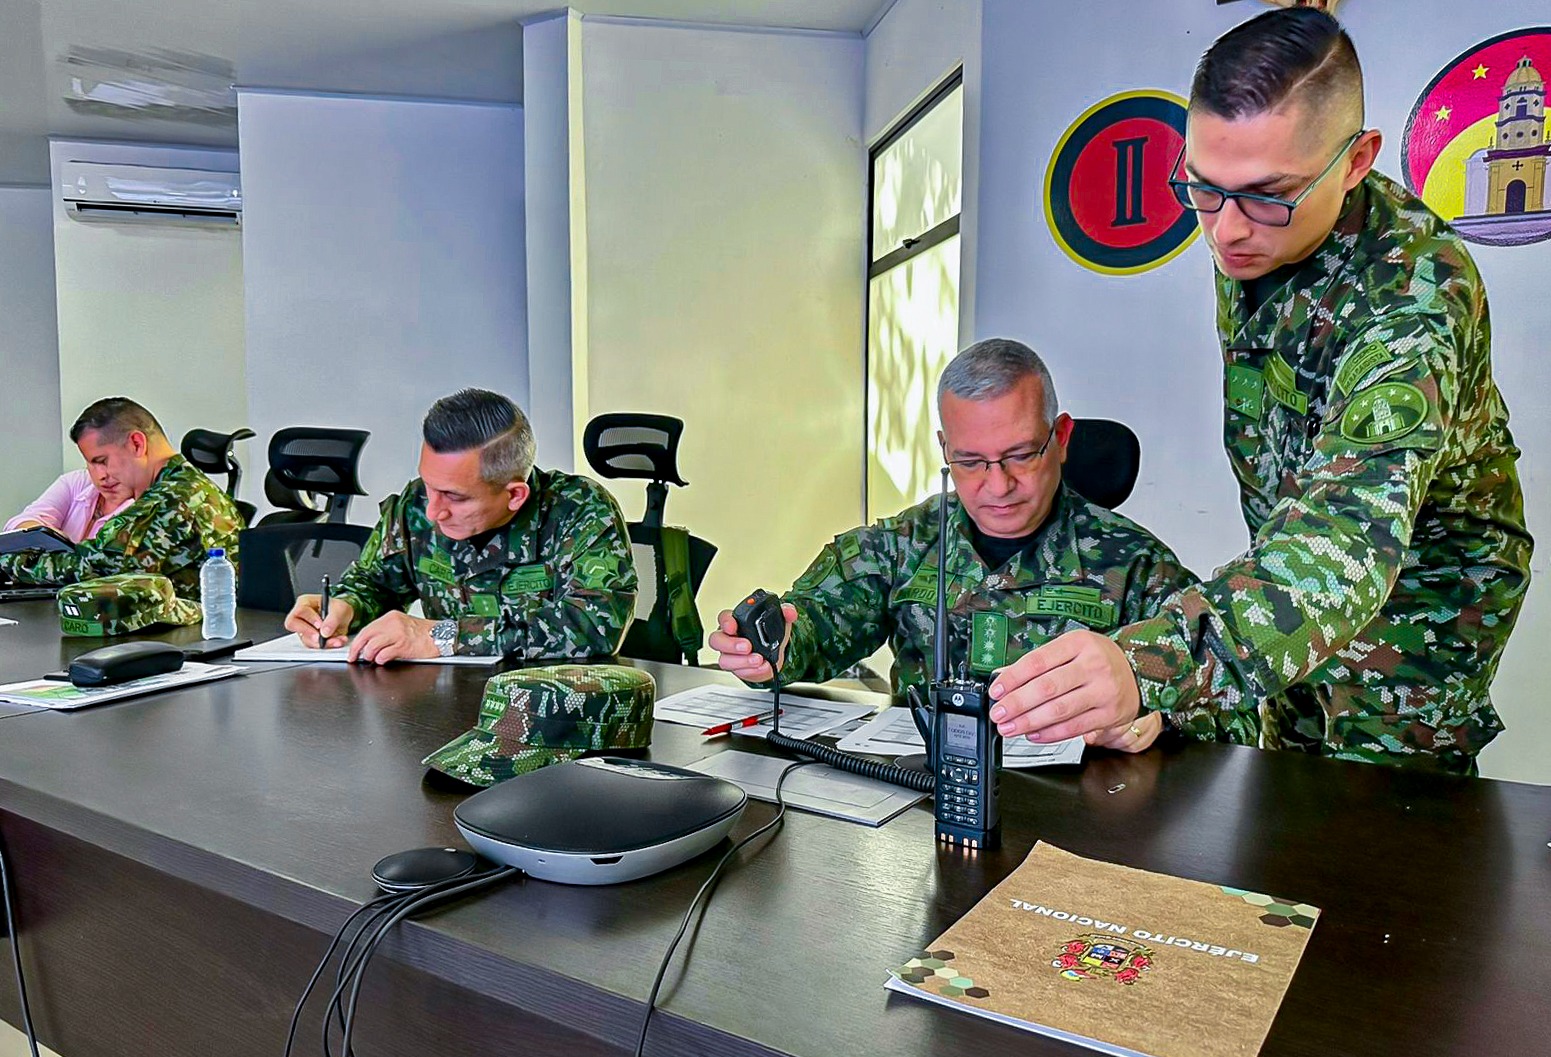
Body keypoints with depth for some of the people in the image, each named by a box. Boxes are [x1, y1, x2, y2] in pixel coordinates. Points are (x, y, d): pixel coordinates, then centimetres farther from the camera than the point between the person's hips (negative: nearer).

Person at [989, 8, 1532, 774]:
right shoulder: (1246, 236, -12)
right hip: (1294, 554, 7)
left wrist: (1150, 663, -69)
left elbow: (1350, 534, -52)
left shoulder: (1414, 288, -36)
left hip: (1422, 574, -6)